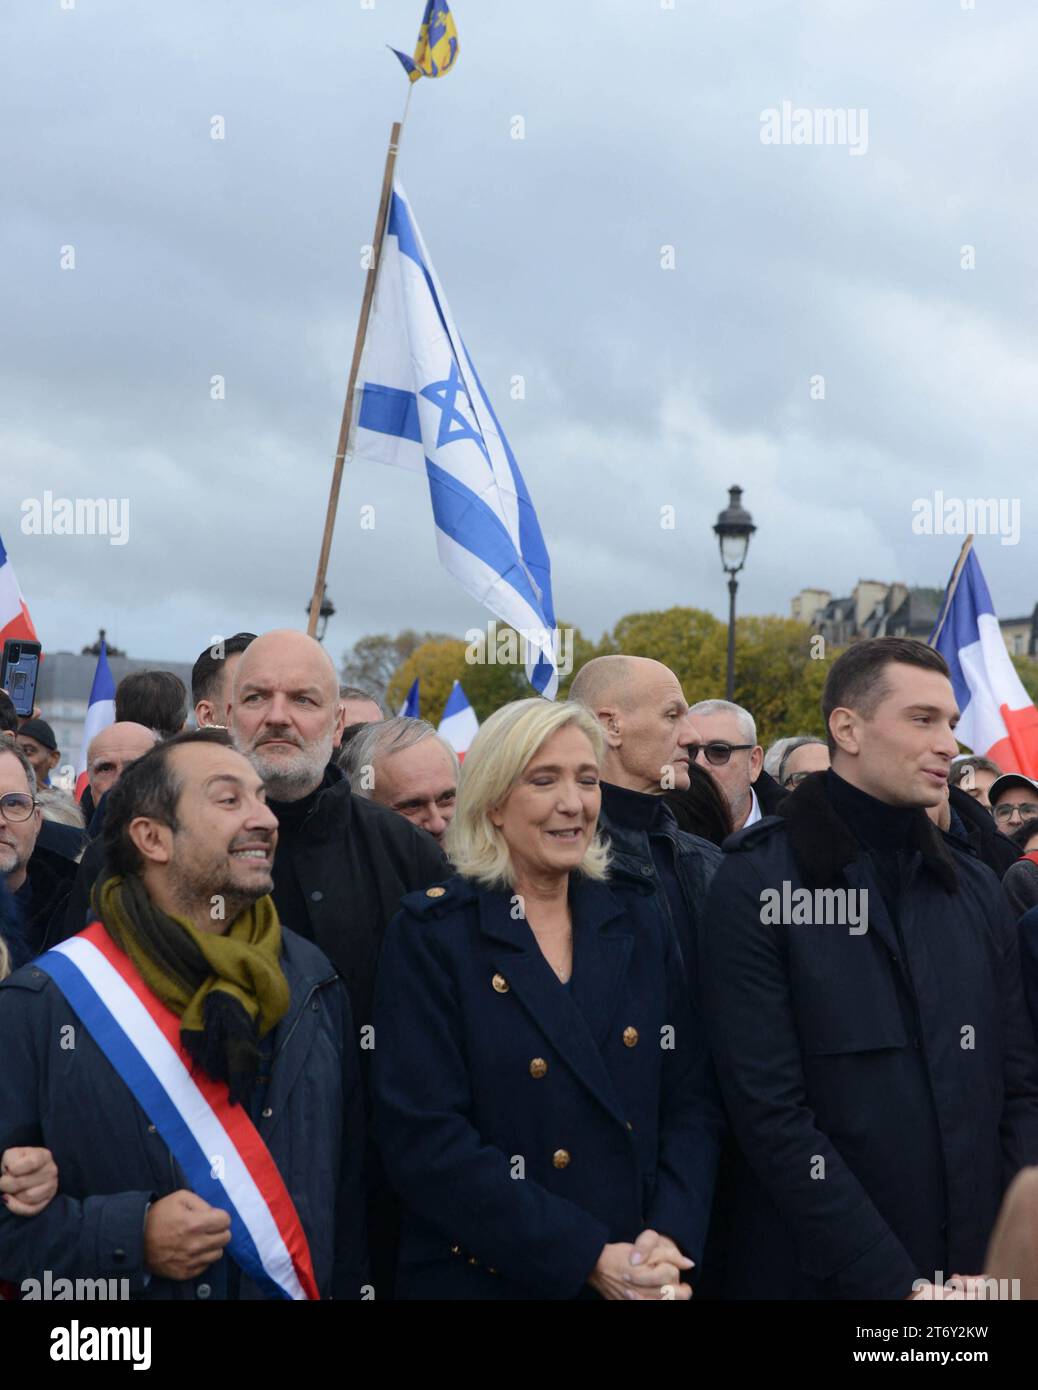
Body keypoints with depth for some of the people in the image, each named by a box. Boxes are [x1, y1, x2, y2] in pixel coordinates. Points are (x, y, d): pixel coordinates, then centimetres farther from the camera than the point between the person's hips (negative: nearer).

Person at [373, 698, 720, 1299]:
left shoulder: (637, 922, 4)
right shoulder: (432, 934, -9)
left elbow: (691, 1098, 4)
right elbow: (425, 1138, -16)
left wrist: (670, 1236, -13)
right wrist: (588, 1256, -19)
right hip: (488, 1278, -4)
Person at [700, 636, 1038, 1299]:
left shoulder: (975, 887, 8)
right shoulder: (756, 884, -9)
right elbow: (771, 1114, -15)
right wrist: (897, 1281, -18)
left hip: (978, 1267, 5)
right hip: (821, 1272, -5)